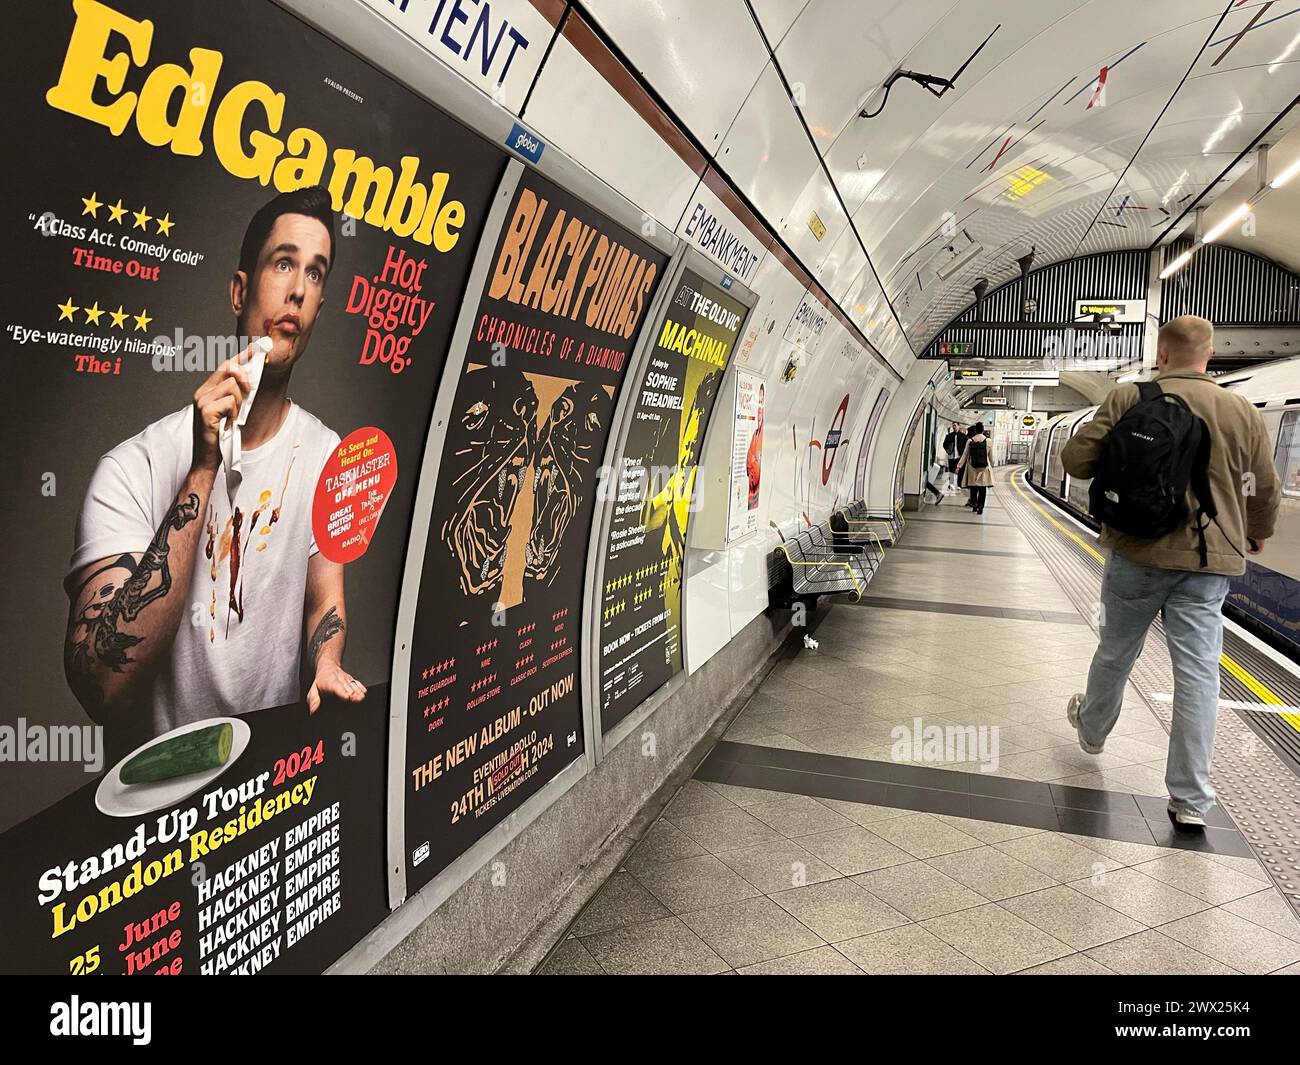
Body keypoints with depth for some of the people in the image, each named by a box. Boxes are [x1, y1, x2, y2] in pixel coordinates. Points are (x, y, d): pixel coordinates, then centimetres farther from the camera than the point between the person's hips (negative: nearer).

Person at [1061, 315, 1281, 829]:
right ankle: (1191, 801, 6)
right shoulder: (1243, 411, 2)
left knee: (1115, 652, 18)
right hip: (1209, 559, 1)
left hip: (1138, 551, -1)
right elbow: (1266, 491, 10)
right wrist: (1256, 534, 29)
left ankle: (1092, 728, 43)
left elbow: (1076, 458, -9)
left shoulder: (1129, 399, -6)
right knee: (1198, 673, 2)